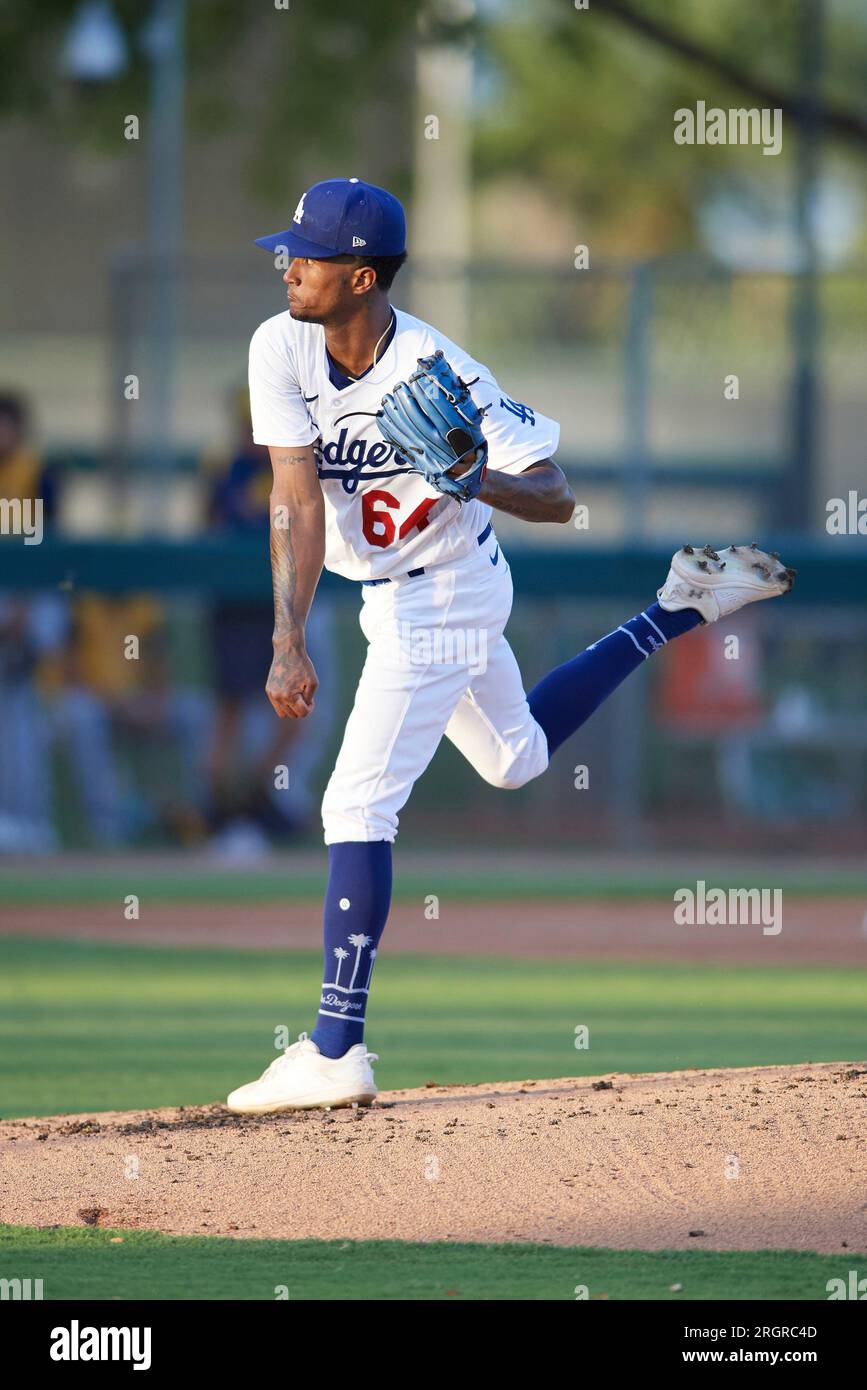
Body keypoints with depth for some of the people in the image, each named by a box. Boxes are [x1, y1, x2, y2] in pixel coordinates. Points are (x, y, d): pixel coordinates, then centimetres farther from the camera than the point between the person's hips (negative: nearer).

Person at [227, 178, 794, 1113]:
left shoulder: (441, 376, -28)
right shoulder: (281, 349, -16)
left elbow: (556, 499, -23)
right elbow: (296, 499, -19)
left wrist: (479, 482, -45)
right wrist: (288, 643, -28)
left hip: (443, 598, -7)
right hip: (393, 598, 7)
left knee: (357, 806, -15)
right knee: (514, 758, 28)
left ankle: (335, 1053, -14)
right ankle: (683, 607, 41)